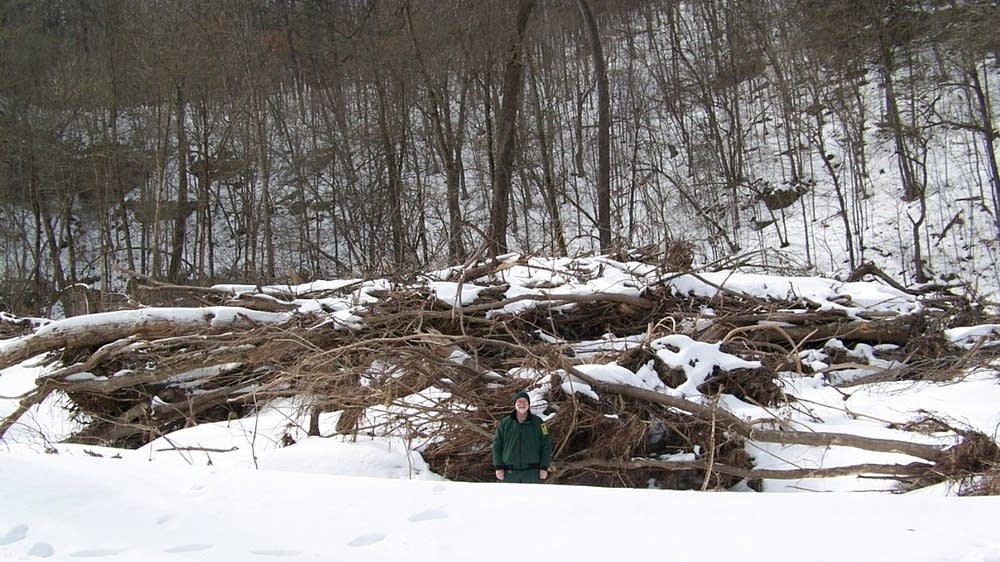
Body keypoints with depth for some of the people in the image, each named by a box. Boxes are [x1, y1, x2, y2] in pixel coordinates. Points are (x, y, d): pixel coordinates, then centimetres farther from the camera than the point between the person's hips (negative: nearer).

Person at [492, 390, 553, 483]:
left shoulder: (538, 422, 3)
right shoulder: (504, 423, 5)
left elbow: (546, 445, 4)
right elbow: (497, 445, 7)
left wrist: (544, 467, -3)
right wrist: (498, 467, -1)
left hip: (532, 472, -1)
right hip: (510, 473, 1)